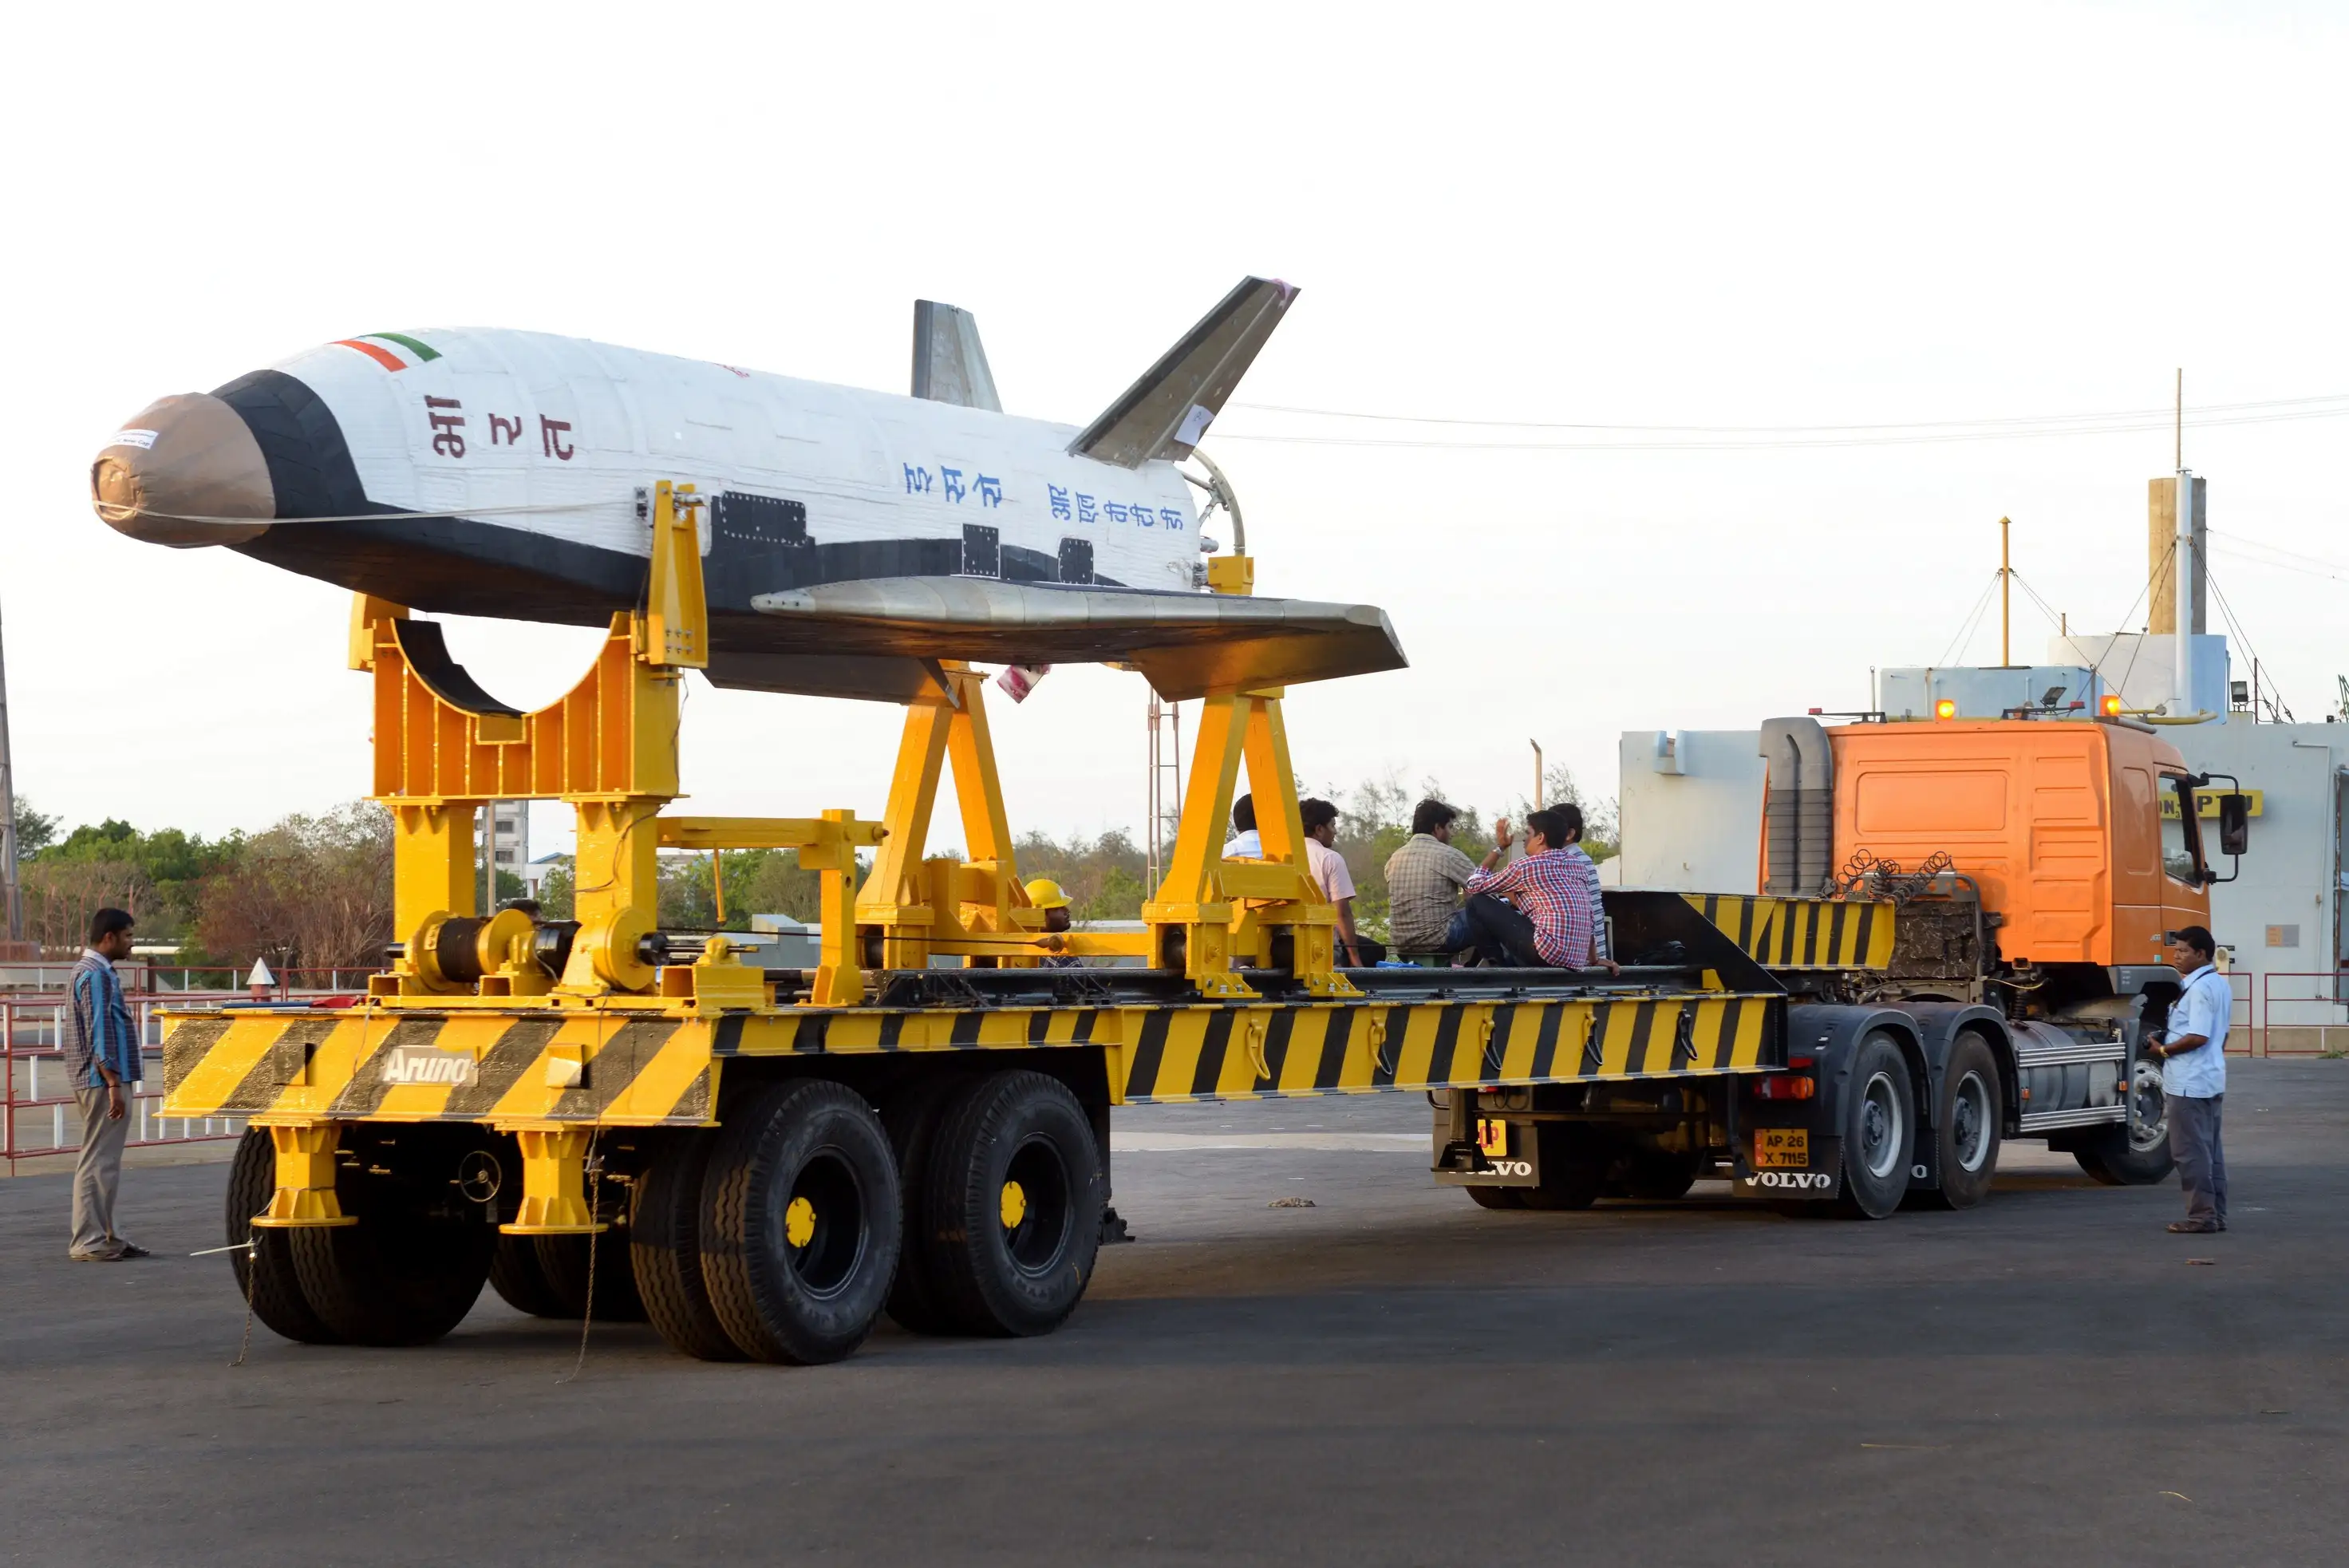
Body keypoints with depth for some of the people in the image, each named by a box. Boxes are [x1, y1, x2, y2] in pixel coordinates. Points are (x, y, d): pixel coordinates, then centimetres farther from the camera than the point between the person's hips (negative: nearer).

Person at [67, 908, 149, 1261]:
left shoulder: (98, 972, 18)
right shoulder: (95, 975, -14)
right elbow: (99, 1033, -20)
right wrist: (113, 1084, -22)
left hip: (106, 1082, 11)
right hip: (103, 1082, -11)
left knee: (105, 1162, 13)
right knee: (97, 1162, -8)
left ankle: (103, 1236, 18)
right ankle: (87, 1242, -7)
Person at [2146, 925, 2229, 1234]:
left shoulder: (2198, 988, -18)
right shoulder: (2219, 985, 15)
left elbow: (2198, 1037, -24)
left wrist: (2162, 1050, -13)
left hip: (2188, 1083, -10)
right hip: (2212, 1079, 10)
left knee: (2191, 1151, -6)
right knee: (2211, 1150, 13)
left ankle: (2201, 1215, -4)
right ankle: (2216, 1214, 16)